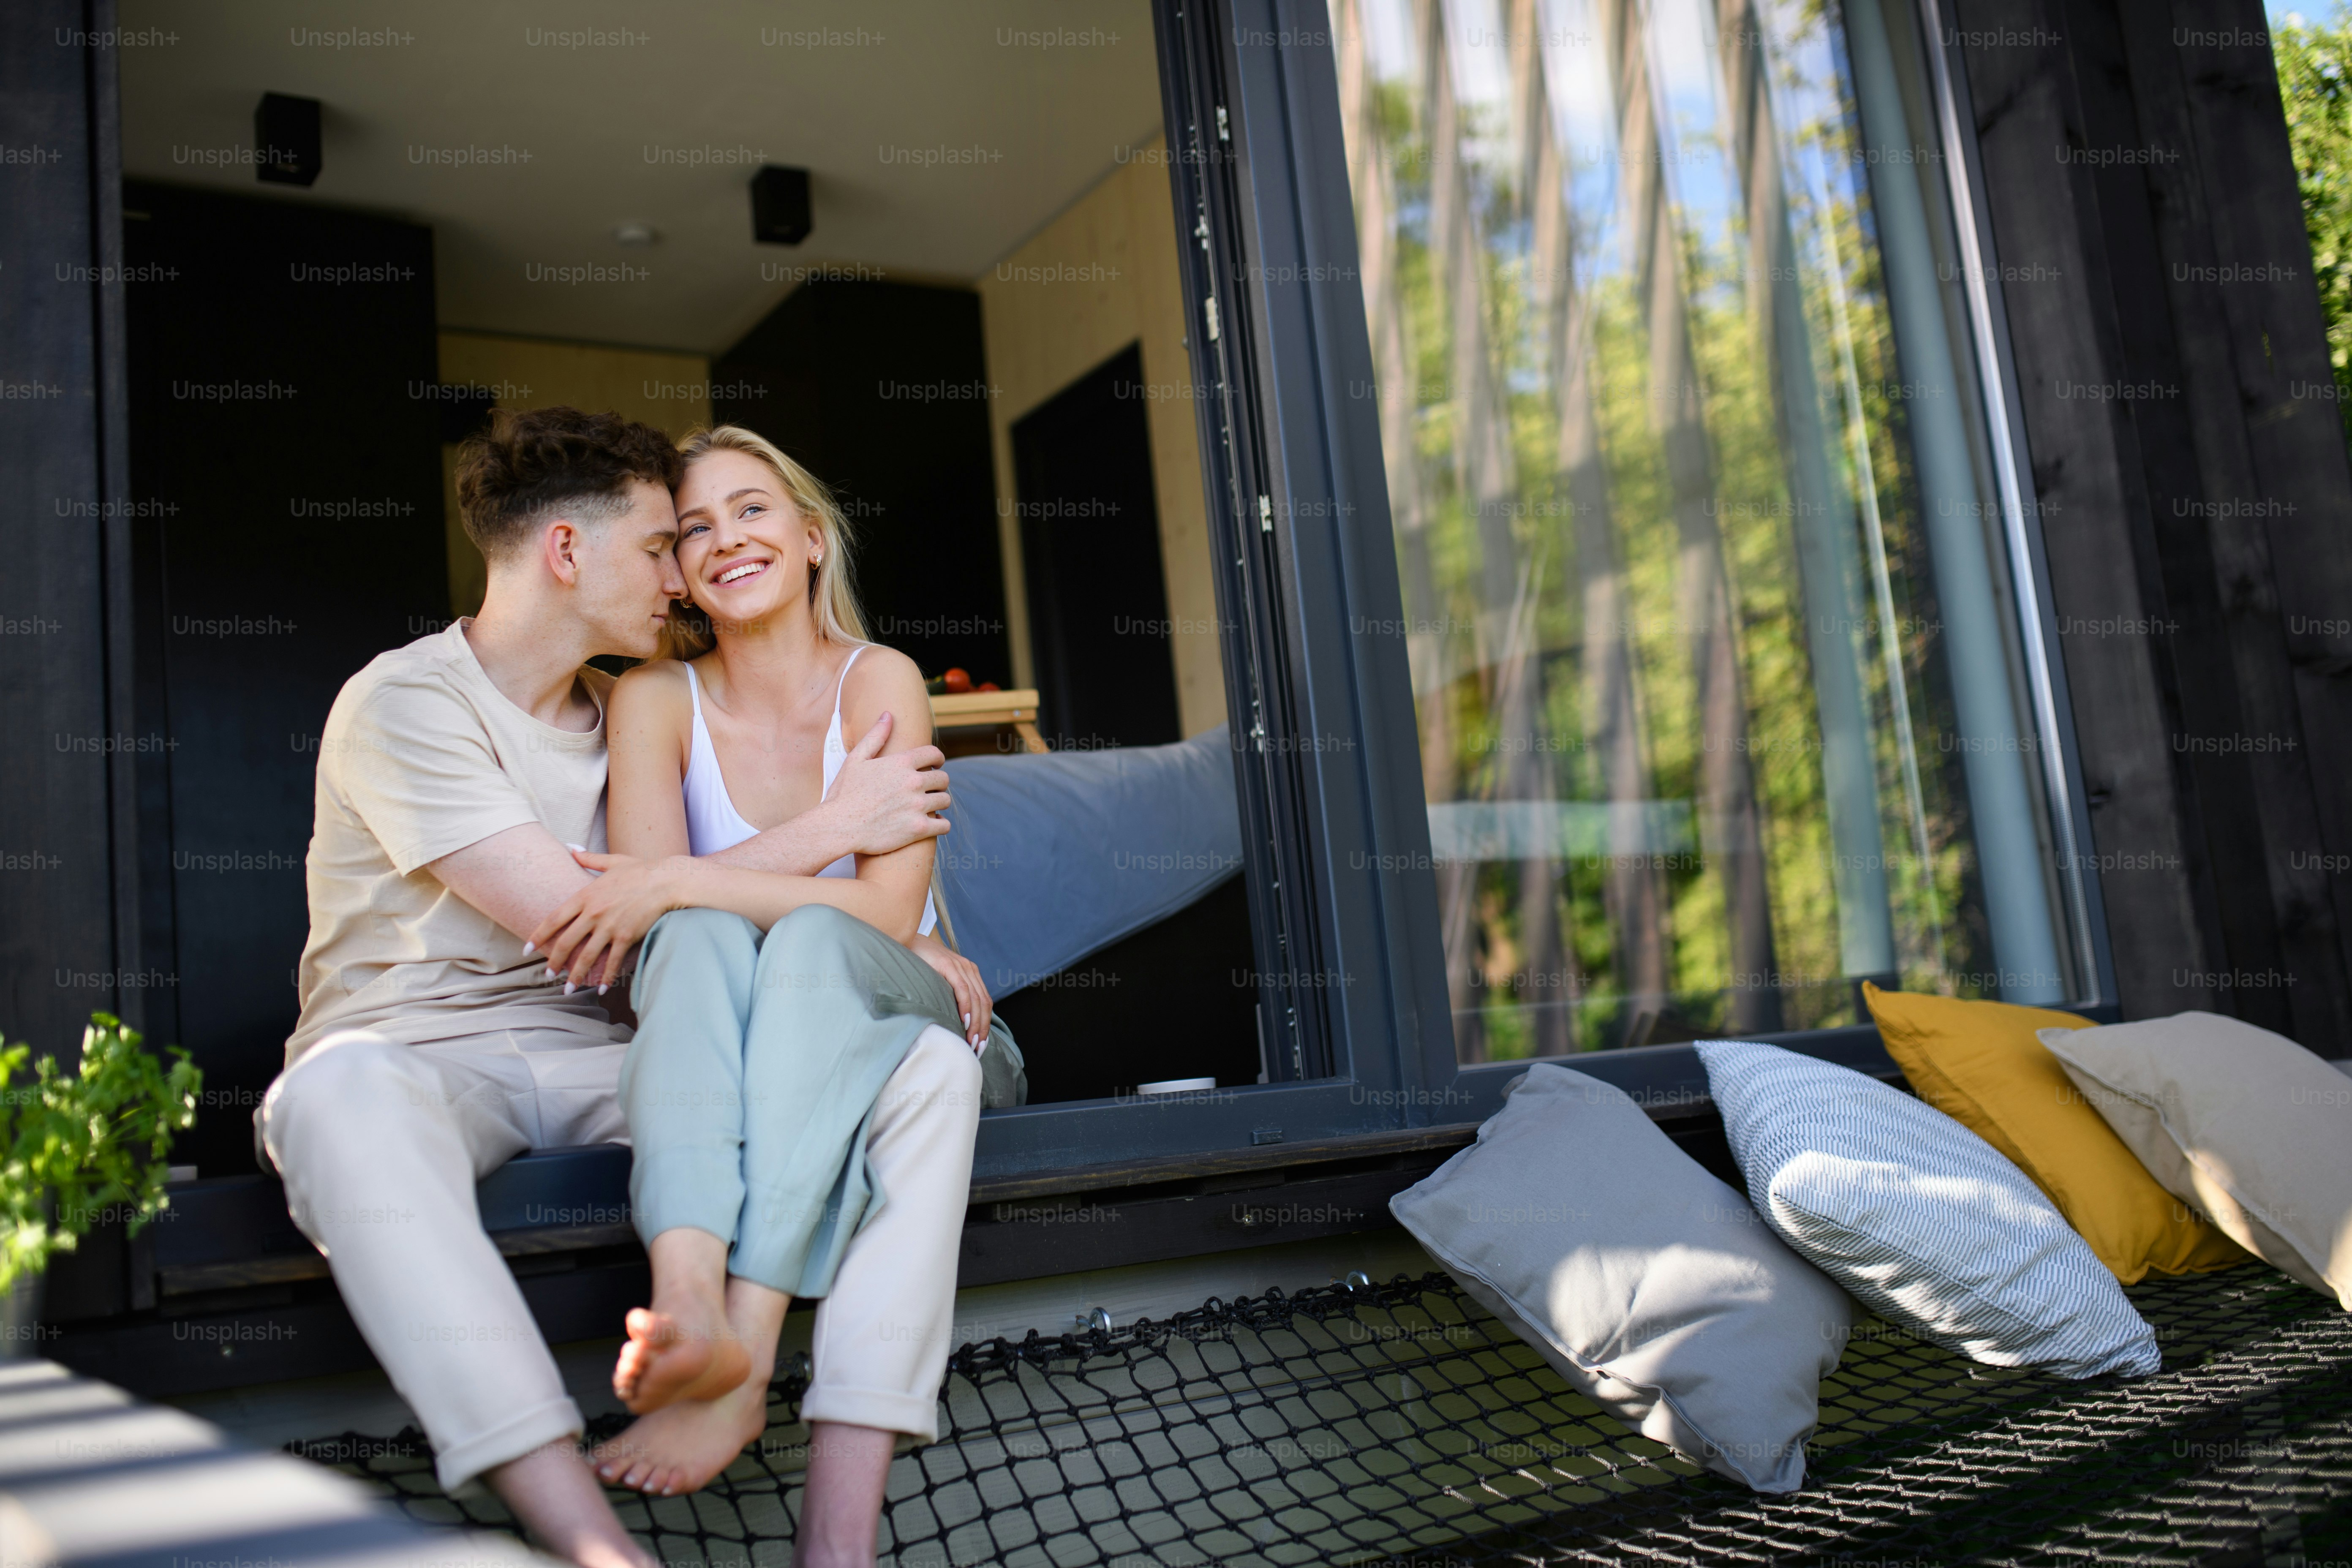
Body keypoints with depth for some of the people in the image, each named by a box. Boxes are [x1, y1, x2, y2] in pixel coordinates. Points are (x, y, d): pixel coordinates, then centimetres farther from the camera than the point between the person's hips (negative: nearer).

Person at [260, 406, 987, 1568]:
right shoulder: (400, 704, -7)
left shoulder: (627, 713, 15)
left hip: (593, 1059, 5)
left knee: (924, 1056, -18)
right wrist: (832, 828, -11)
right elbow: (583, 922, -16)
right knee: (343, 1091, -43)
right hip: (416, 1055, -5)